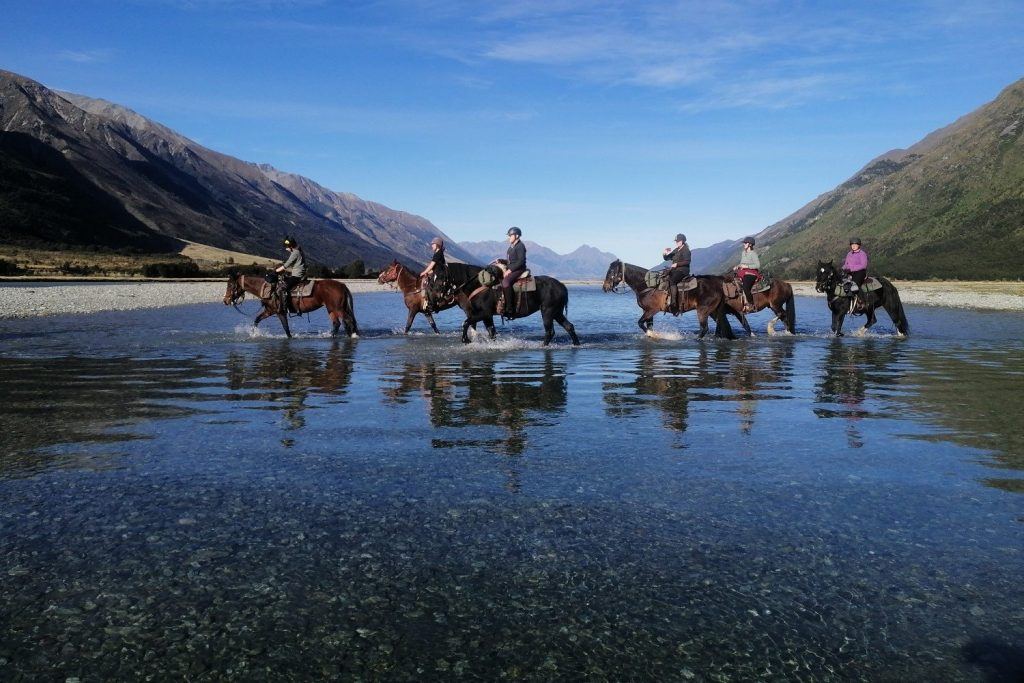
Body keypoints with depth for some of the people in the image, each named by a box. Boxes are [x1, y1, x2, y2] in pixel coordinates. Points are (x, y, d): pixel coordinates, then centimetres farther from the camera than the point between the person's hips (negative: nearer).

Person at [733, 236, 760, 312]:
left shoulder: (753, 254, -7)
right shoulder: (743, 253, 16)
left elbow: (757, 265, -13)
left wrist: (747, 266, -18)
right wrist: (737, 266, 6)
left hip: (751, 274, -9)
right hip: (743, 273, 9)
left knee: (745, 287, -31)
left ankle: (751, 304, -19)